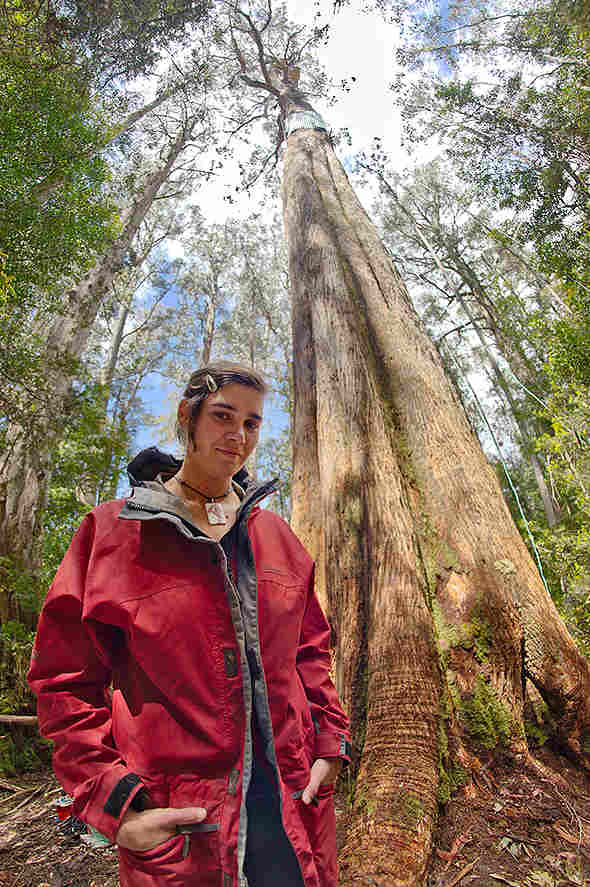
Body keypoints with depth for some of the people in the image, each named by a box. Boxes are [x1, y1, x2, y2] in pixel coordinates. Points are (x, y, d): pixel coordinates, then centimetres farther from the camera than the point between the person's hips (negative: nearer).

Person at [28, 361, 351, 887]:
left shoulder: (275, 534, 4)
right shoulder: (114, 532, -8)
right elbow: (65, 679, -5)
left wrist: (330, 741, 3)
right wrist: (115, 803, -12)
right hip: (178, 823, -3)